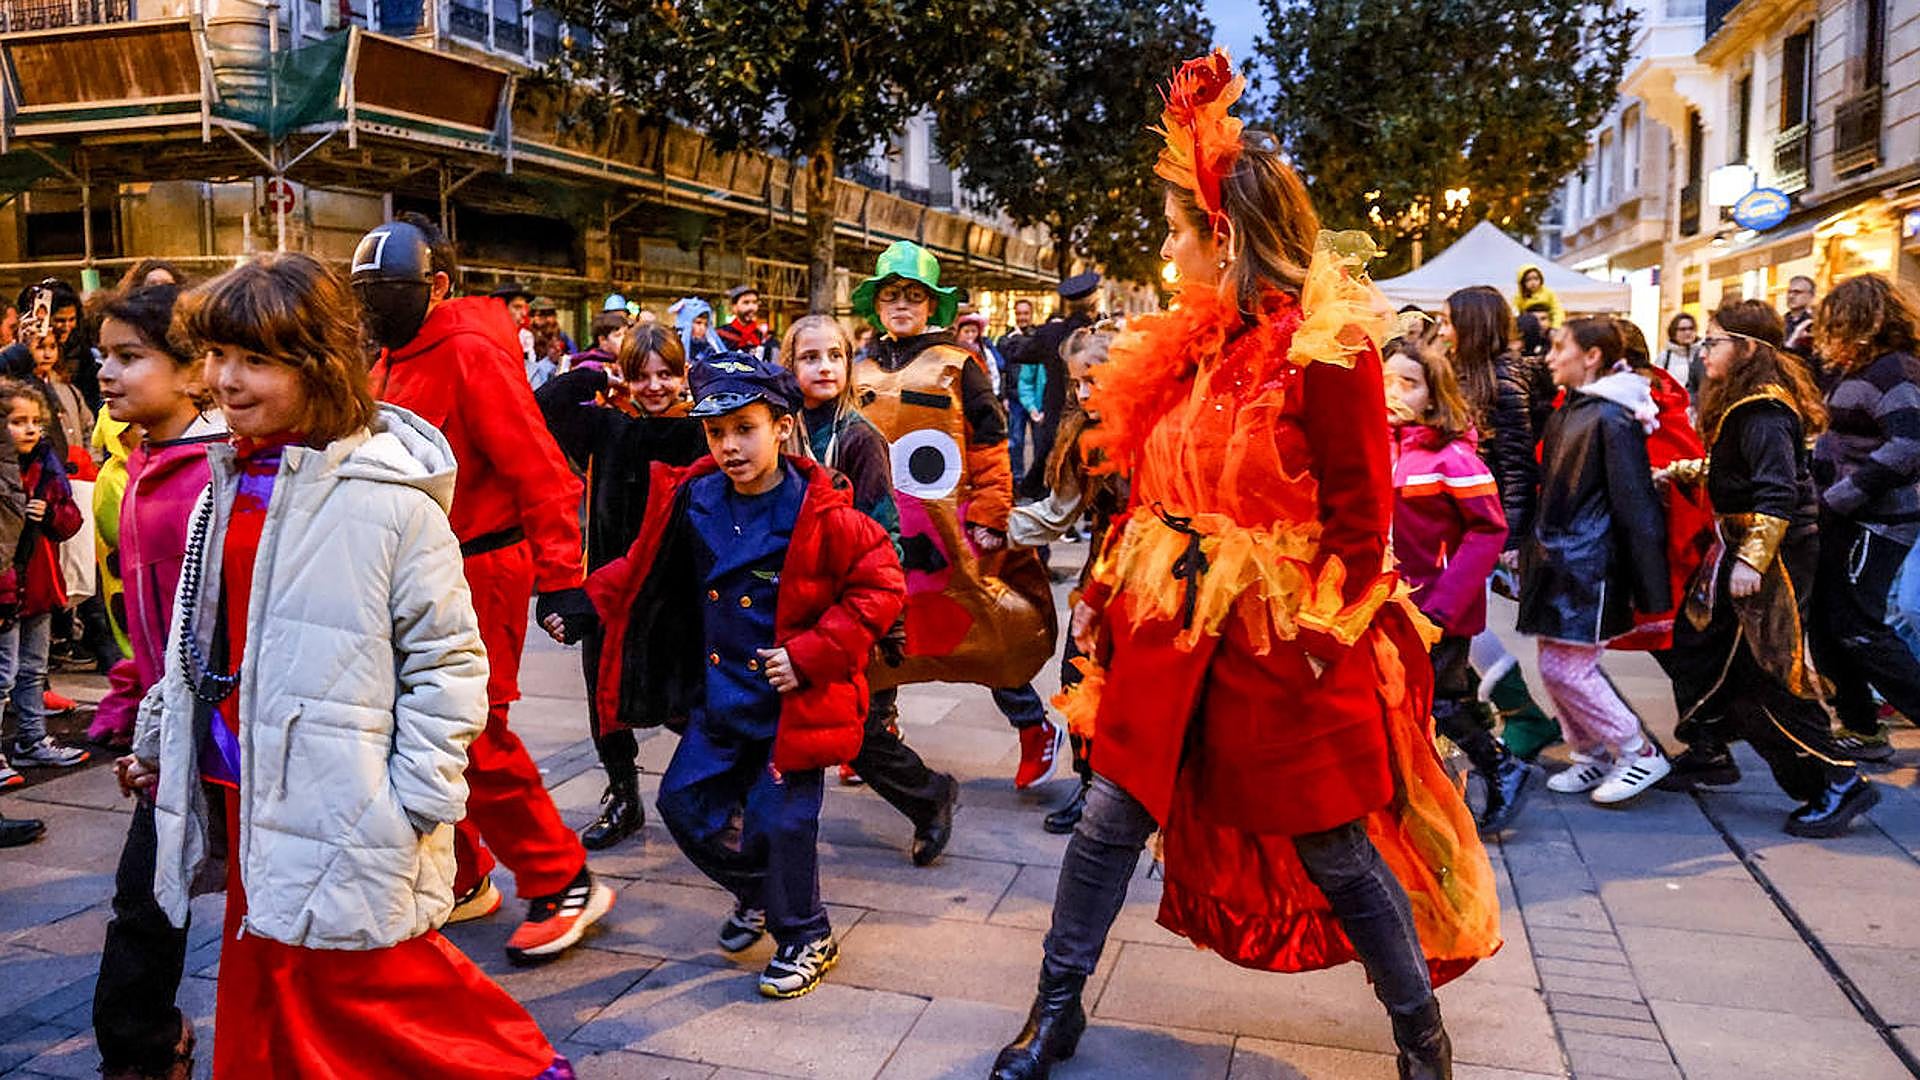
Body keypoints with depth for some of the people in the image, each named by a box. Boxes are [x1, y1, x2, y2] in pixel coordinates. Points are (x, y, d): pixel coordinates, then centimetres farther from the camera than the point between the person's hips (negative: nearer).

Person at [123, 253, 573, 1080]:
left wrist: (414, 804, -16)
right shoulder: (228, 482, 9)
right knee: (267, 992, 18)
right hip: (248, 795, 7)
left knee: (358, 991, 3)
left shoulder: (389, 497, -16)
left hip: (343, 819, -7)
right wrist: (158, 739, 26)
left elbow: (449, 660, -15)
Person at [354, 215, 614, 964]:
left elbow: (540, 471, -20)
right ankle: (461, 880, 29)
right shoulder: (392, 364, 14)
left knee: (473, 739, -5)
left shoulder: (471, 354, -14)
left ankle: (562, 886, 9)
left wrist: (560, 574, -23)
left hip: (478, 570, -9)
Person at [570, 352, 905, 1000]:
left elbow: (881, 585, -15)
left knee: (777, 820, -3)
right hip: (720, 697, 6)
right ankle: (757, 893, 38)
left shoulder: (820, 514, -16)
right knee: (685, 804, 11)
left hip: (793, 703, -6)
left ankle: (806, 937, 24)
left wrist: (813, 654, -19)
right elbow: (640, 573, 13)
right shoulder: (693, 502, 0)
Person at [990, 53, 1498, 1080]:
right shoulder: (1186, 348, 8)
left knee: (1337, 850, 7)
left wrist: (1323, 629, -14)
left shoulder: (1327, 350, -13)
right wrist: (1111, 591, 9)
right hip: (1172, 627, 6)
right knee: (1111, 817, 7)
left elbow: (1362, 512, -12)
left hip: (1284, 642, -6)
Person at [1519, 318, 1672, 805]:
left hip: (1589, 565, -9)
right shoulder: (1567, 411, 13)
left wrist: (1651, 592, -16)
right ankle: (1592, 754, 26)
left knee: (1566, 670, -7)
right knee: (1555, 668, 12)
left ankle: (1640, 753, 9)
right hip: (1557, 560, 9)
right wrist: (1533, 547, 17)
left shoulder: (1612, 418, -15)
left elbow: (1635, 505, -16)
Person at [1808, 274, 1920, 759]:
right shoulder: (1855, 371, 13)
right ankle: (1860, 728, 22)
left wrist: (1834, 500, -23)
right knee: (1826, 623, 12)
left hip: (1874, 523, -10)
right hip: (1844, 519, 10)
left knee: (1857, 629, -7)